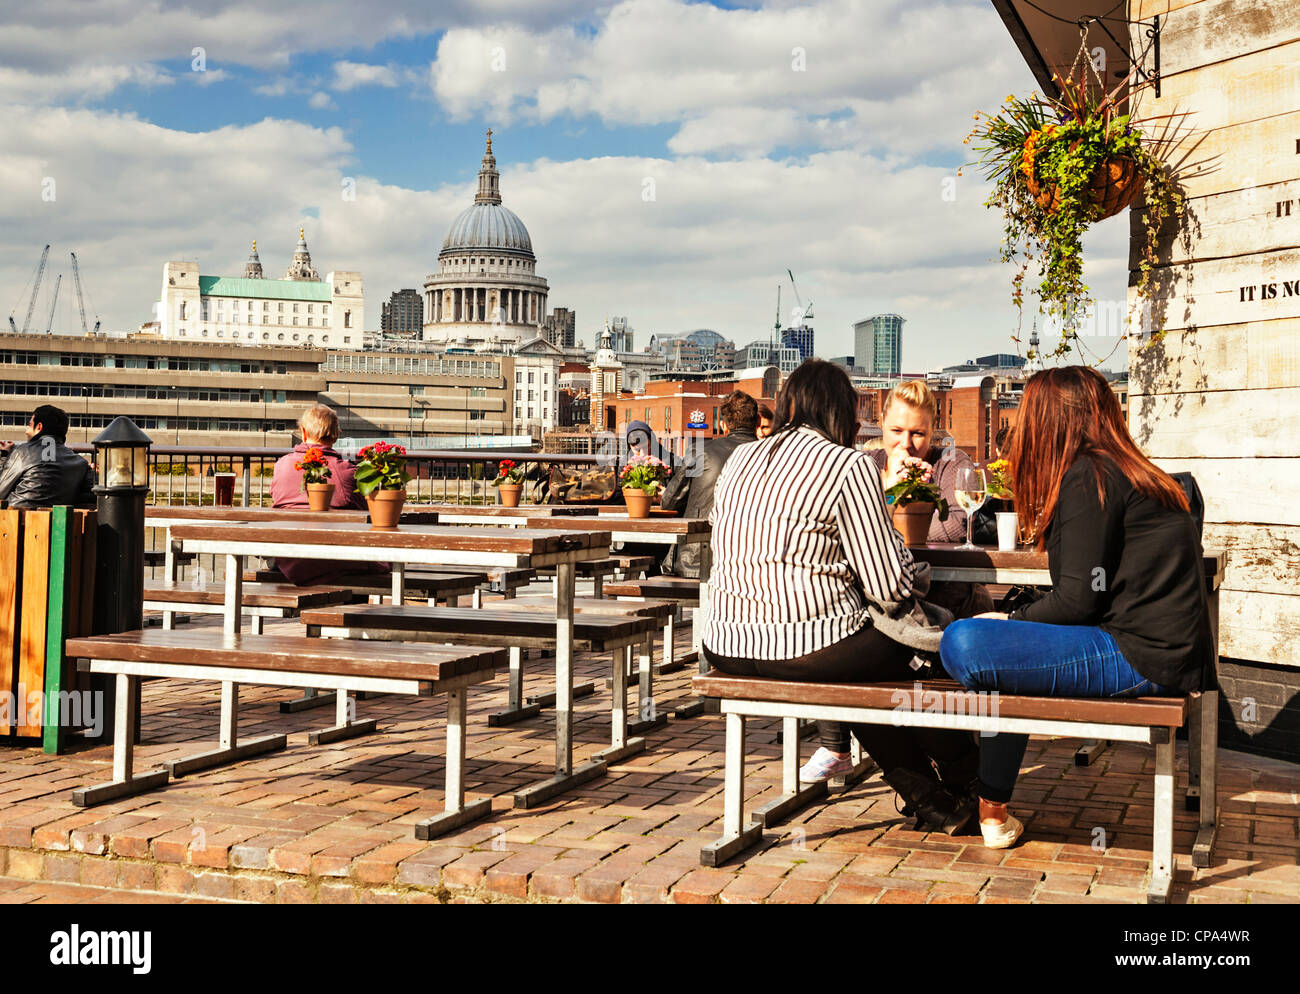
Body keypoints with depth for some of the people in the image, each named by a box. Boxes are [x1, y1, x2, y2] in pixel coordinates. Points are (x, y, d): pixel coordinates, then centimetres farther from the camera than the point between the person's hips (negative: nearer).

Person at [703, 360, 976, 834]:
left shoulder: (737, 460, 11)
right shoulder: (849, 466, -8)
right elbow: (890, 588, -10)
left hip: (727, 650, 7)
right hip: (809, 650, -7)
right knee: (931, 627, 17)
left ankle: (927, 797, 37)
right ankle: (964, 779, 34)